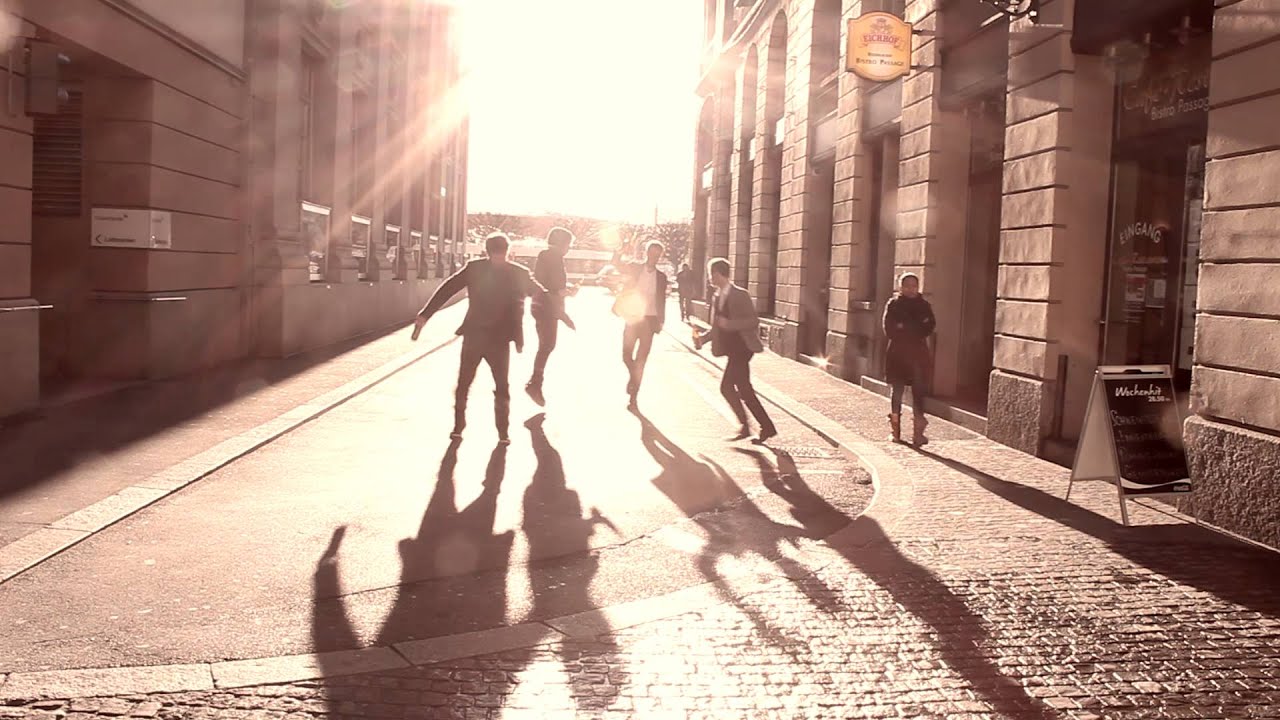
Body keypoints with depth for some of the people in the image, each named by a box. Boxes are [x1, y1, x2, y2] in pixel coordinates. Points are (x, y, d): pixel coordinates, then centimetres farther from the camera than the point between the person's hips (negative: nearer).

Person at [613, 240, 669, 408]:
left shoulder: (661, 276, 7)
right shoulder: (634, 268, 3)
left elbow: (662, 300, 8)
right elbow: (616, 267, -9)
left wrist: (660, 321, 2)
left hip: (649, 320, 0)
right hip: (632, 317, 0)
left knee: (641, 359, -1)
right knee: (627, 356, -5)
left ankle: (633, 397, 7)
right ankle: (633, 377, 28)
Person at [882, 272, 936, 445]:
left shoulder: (924, 305, 7)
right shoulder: (893, 304, 3)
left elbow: (928, 328, -6)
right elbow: (889, 330, -8)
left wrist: (903, 329, -11)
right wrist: (915, 331, -10)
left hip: (919, 354, 1)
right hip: (897, 353, -1)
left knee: (919, 392, -4)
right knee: (897, 391, 4)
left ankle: (918, 431, -4)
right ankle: (895, 430, 10)